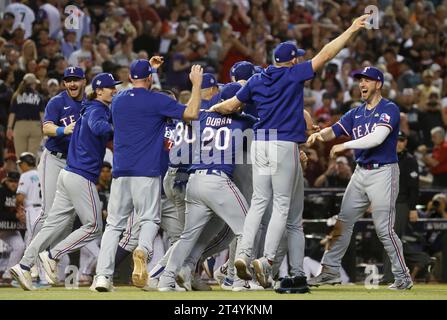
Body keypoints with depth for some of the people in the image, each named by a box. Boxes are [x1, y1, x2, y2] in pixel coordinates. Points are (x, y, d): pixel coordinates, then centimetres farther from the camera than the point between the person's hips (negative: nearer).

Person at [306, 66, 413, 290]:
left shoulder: (389, 110, -9)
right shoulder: (356, 113, 14)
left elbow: (377, 137, -23)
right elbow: (334, 130, 5)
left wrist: (344, 146, -21)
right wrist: (320, 135, -18)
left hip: (383, 172, -7)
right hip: (361, 172, 7)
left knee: (384, 229, -8)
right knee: (343, 222, 5)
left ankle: (402, 277, 2)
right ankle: (330, 271, 11)